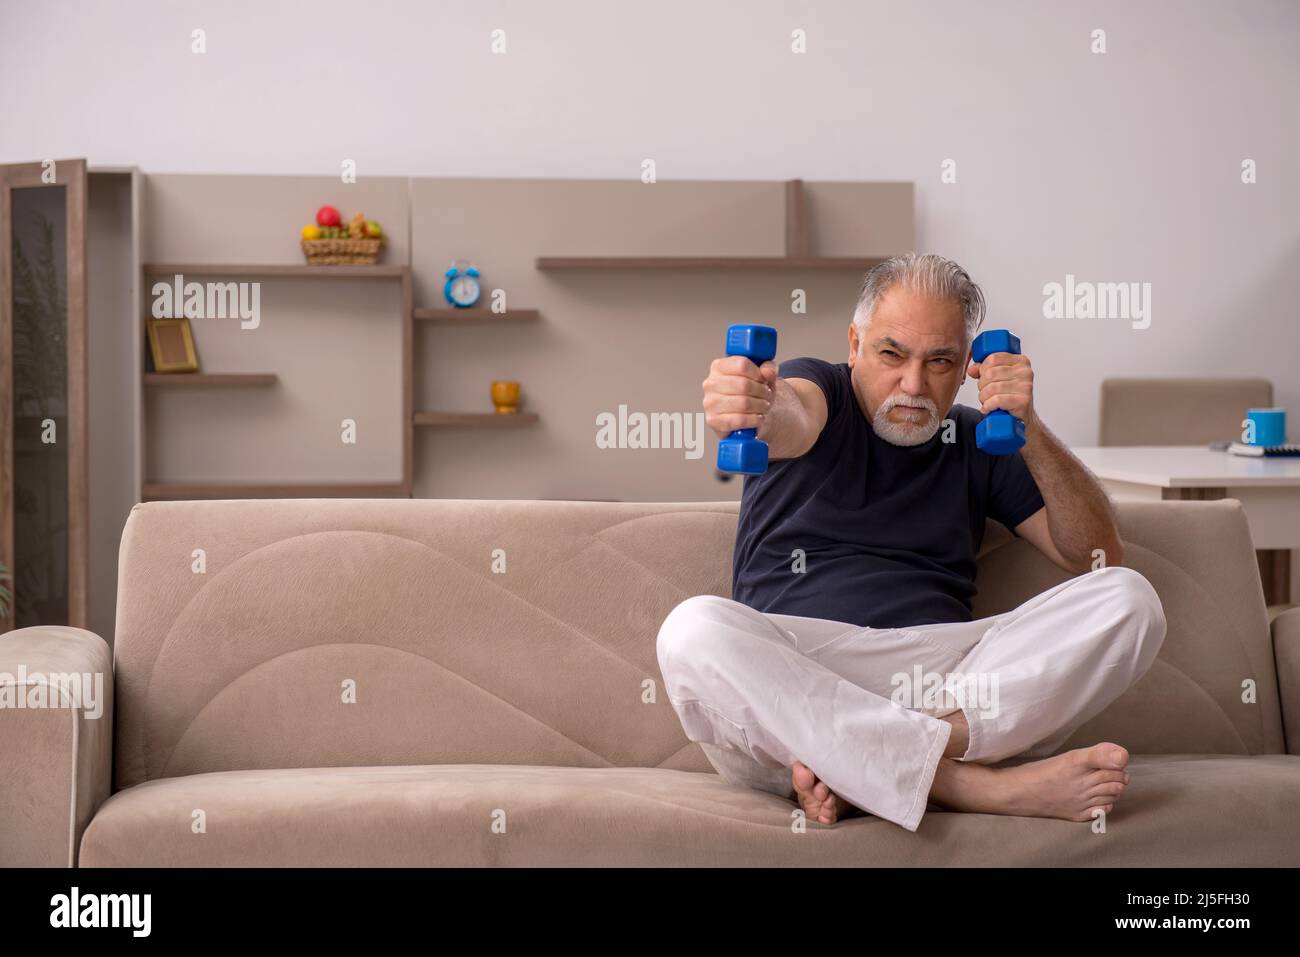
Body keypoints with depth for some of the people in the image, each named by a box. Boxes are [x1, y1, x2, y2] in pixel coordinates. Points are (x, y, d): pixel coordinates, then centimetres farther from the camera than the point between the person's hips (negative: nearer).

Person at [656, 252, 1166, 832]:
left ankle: (856, 772, -29)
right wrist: (757, 411, -42)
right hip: (792, 674, -3)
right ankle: (978, 784, -37)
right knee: (693, 632, -34)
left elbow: (1099, 557, 11)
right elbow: (793, 416, -16)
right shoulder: (818, 387, 11)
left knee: (1128, 599, -16)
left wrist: (1028, 431, -4)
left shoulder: (979, 442, 20)